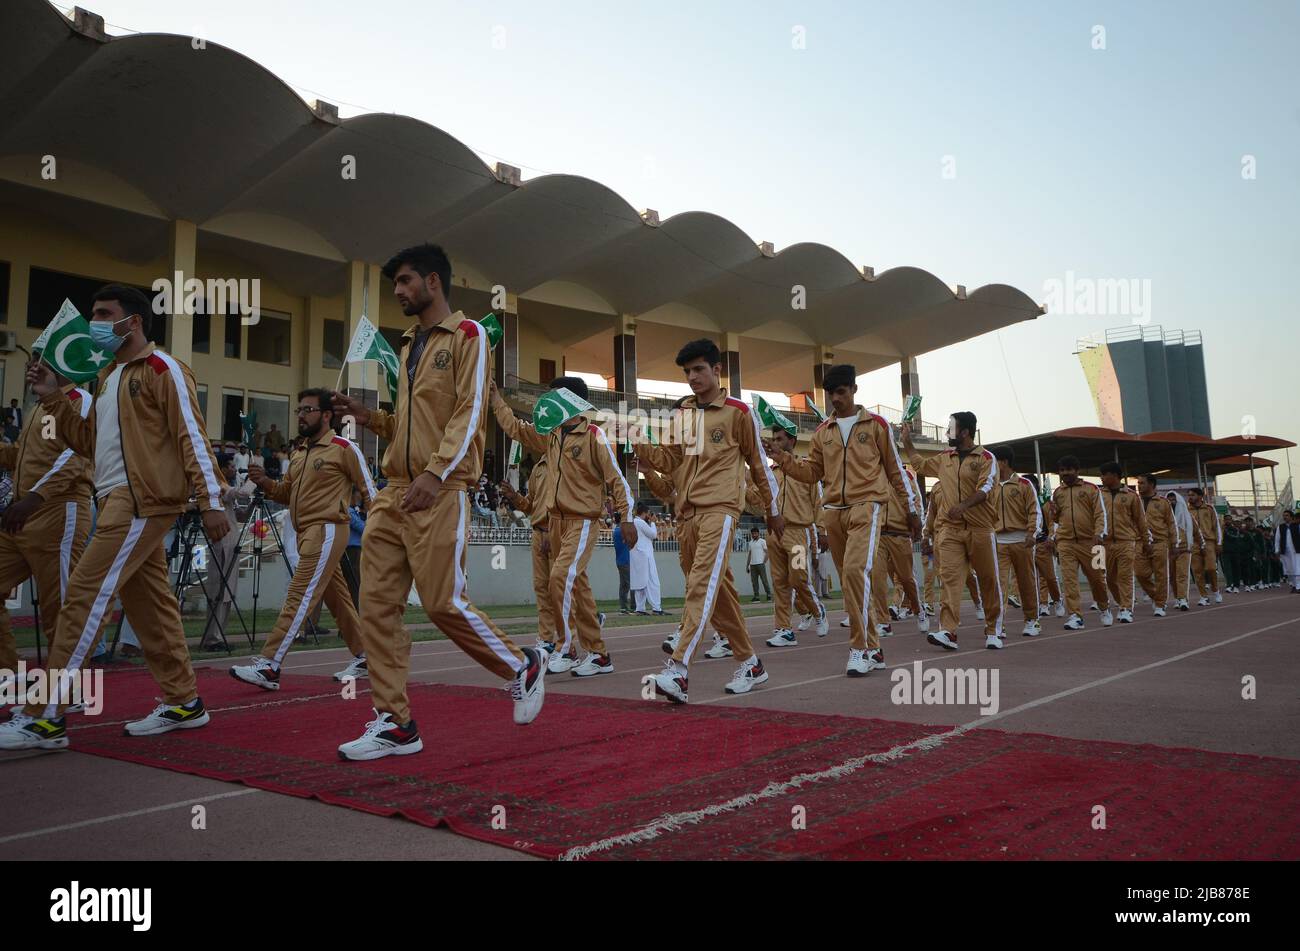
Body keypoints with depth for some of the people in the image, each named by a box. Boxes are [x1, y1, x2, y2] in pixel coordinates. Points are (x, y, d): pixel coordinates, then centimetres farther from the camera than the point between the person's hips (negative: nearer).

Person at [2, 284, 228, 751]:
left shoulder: (162, 368, -5)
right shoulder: (107, 376, 21)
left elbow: (191, 435, -11)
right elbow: (91, 443, 20)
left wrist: (211, 501, -16)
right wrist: (53, 398, 10)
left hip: (142, 501, -9)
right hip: (118, 501, 9)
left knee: (83, 597, -11)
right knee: (149, 603, 10)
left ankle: (45, 717, -7)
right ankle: (183, 703, 18)